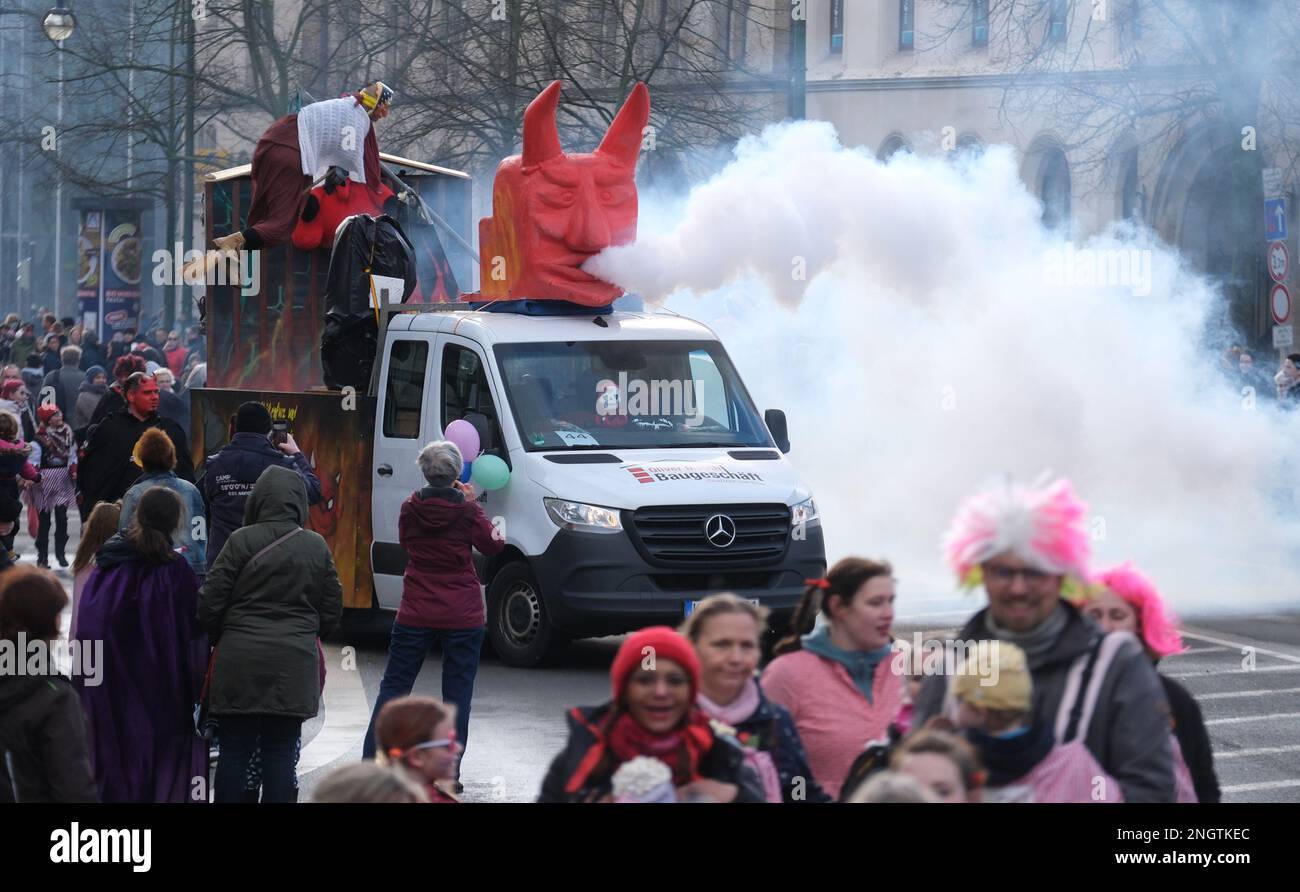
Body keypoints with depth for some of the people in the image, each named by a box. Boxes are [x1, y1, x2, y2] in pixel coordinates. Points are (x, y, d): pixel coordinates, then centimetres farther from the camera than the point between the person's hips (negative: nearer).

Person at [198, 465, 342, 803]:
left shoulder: (241, 541, -7)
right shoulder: (317, 547, 2)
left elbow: (209, 602, -6)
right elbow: (332, 611, 8)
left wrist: (220, 638, 14)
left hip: (240, 664, -2)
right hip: (294, 666, 2)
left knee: (234, 750, 6)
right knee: (281, 753, 6)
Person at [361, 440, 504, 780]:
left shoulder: (410, 509, -3)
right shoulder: (467, 511, -10)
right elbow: (492, 546, 3)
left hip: (415, 615, 2)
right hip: (463, 617, -2)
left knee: (393, 687, 11)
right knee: (457, 694, 5)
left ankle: (371, 762, 7)